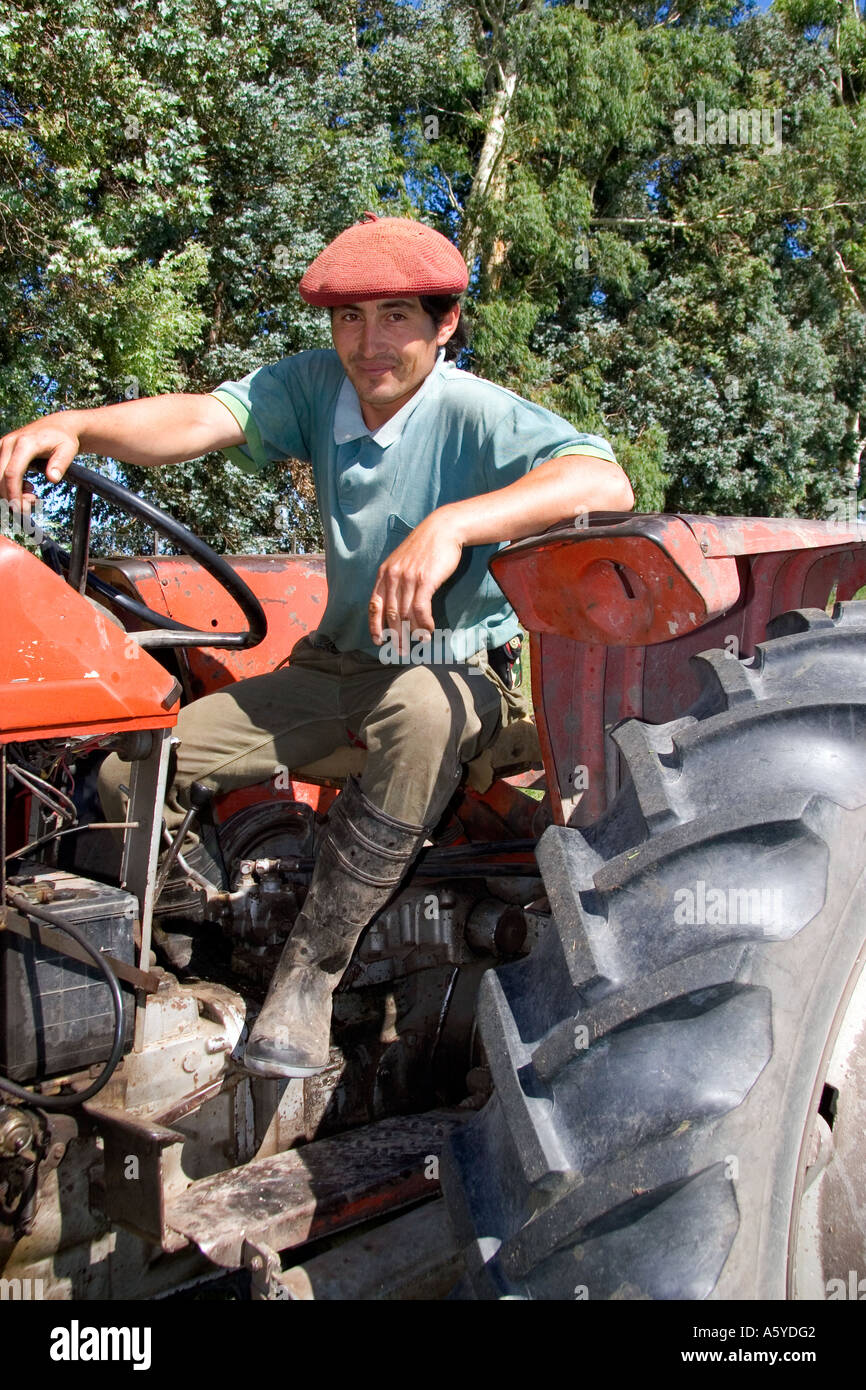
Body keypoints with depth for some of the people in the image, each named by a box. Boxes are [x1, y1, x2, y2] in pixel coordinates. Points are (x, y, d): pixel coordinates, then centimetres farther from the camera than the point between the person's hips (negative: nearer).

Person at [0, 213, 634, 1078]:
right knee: (130, 778, -7)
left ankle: (311, 969, -27)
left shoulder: (472, 413, -16)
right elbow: (205, 419, -19)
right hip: (338, 664, 5)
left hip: (455, 674, -4)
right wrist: (75, 426, -37)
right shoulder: (315, 386, -2)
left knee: (422, 708, -42)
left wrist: (451, 523, -45)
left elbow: (605, 483, -32)